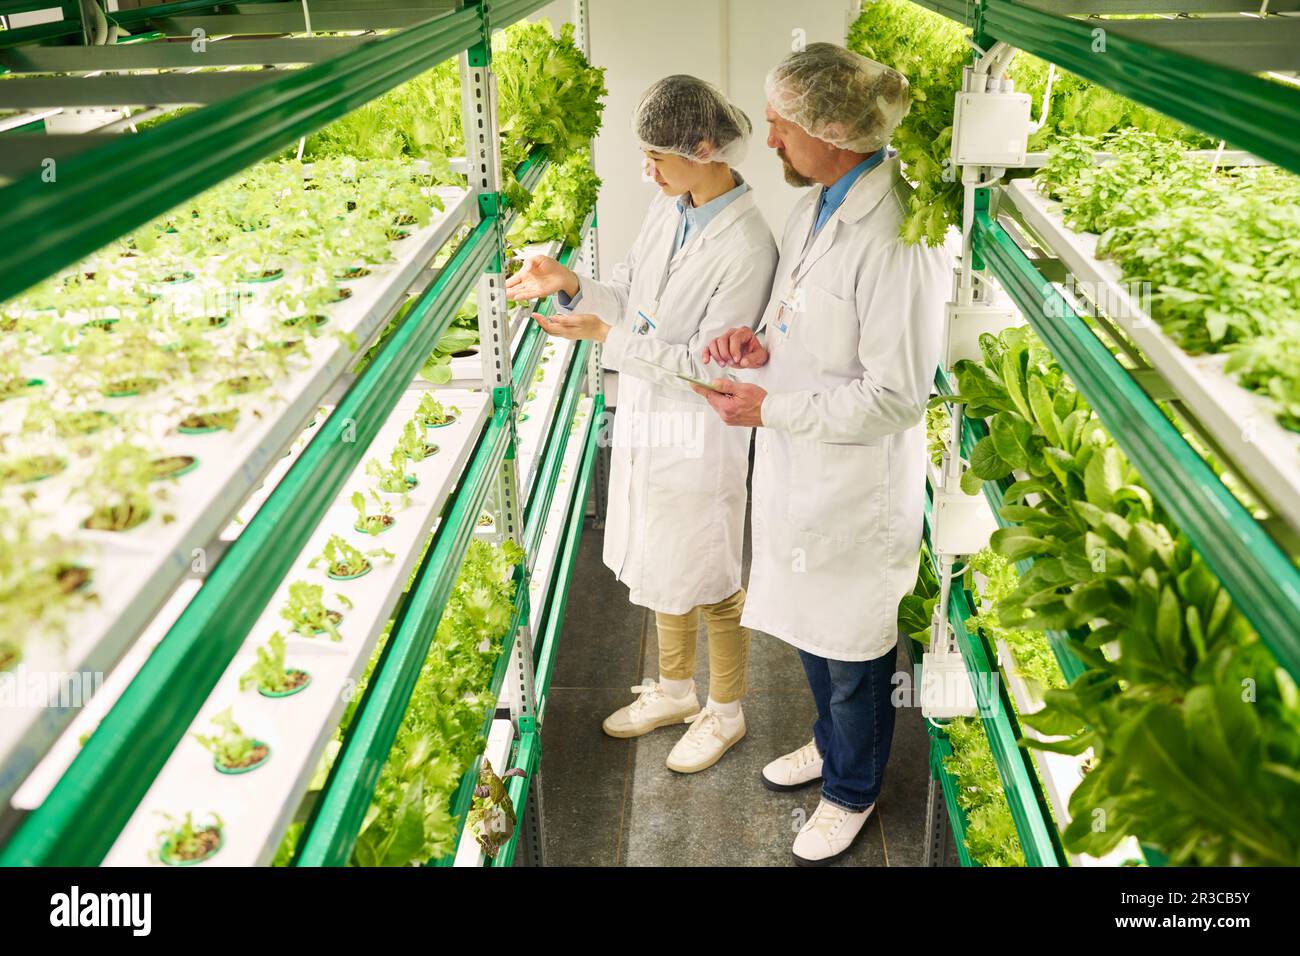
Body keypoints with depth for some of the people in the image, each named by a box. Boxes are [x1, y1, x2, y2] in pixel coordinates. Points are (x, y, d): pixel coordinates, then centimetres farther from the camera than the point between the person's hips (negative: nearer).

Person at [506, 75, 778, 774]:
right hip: (644, 416, 8)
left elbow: (707, 363, -24)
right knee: (662, 565, 23)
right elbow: (629, 293, 7)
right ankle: (676, 690, 45)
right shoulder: (668, 207, -1)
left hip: (698, 434, -8)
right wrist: (569, 285, -11)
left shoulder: (748, 246, -25)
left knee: (710, 582, 11)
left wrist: (606, 334, -25)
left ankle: (725, 712, 35)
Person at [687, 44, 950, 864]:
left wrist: (770, 408, -19)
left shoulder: (896, 237, -27)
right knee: (812, 625, 26)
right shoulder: (816, 203, 2)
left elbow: (896, 397, -25)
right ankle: (832, 742, 52)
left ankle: (852, 791, 38)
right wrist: (763, 345, -4)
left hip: (856, 483, -8)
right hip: (798, 465, 8)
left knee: (853, 650, 13)